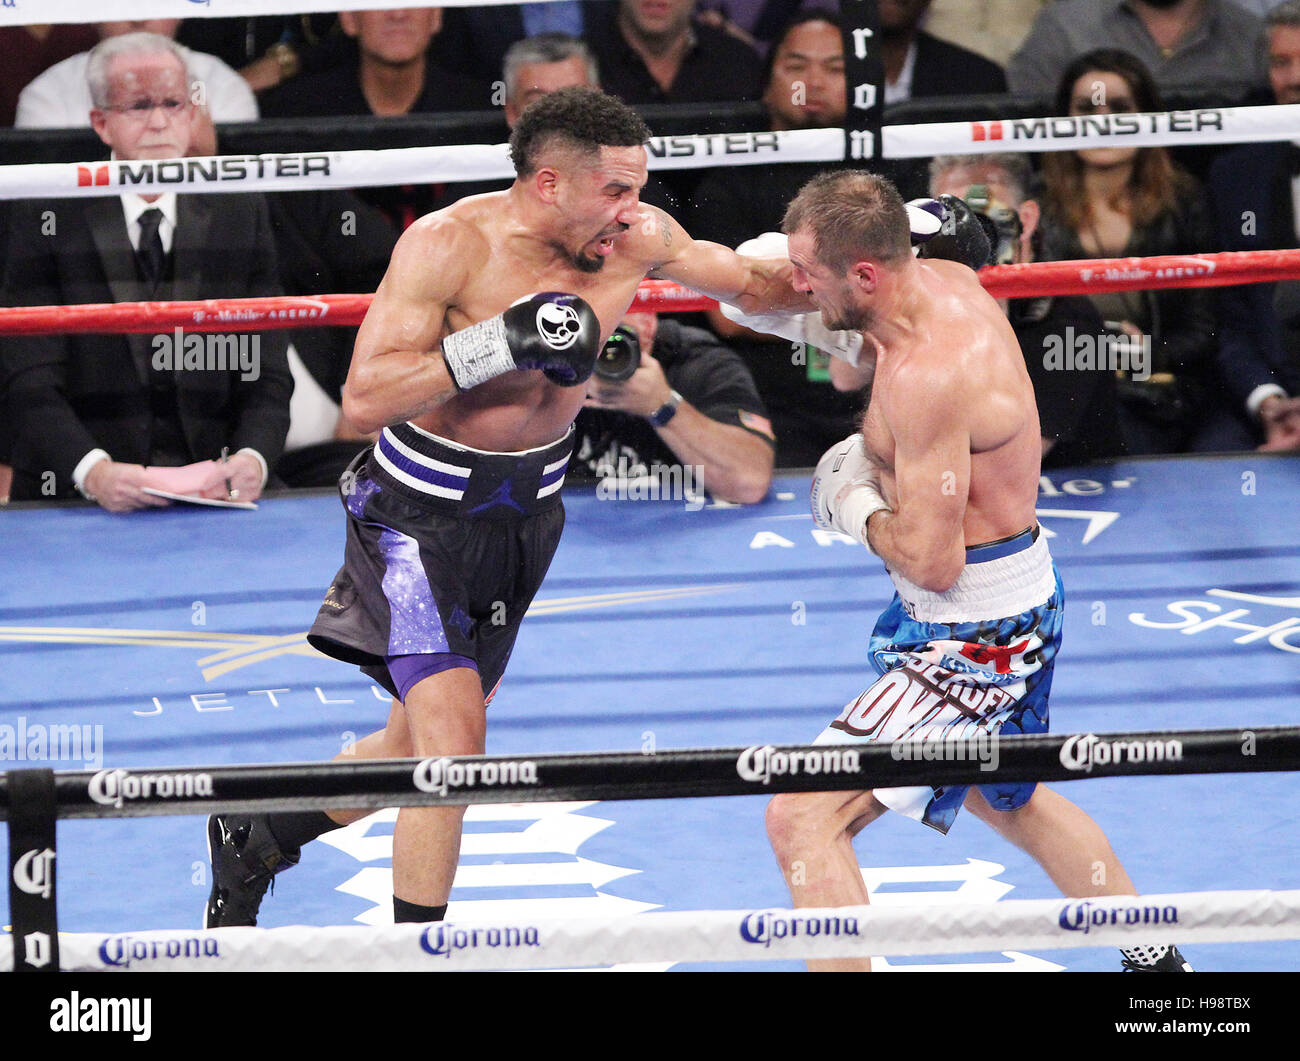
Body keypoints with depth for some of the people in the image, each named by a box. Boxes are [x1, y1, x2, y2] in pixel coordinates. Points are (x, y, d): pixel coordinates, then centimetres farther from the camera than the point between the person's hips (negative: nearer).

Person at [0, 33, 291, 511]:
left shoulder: (241, 215, 11)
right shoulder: (49, 219, 2)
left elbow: (266, 373, 8)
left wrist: (252, 458, -13)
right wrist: (92, 469, -24)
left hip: (211, 490, 2)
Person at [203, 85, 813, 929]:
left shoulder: (637, 239, -9)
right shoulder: (448, 245, -24)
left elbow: (753, 285, 8)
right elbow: (364, 399, -29)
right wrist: (499, 343, -37)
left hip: (527, 509, 6)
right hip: (422, 509, -6)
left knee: (427, 741, 16)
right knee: (452, 736, -19)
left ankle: (256, 839, 39)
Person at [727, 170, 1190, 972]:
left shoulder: (928, 374, -30)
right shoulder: (945, 280, -2)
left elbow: (931, 560, -28)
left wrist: (857, 510, -9)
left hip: (975, 633, -11)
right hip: (1020, 601, 11)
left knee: (803, 819, -14)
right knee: (1006, 799, 34)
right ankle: (1156, 959, 46)